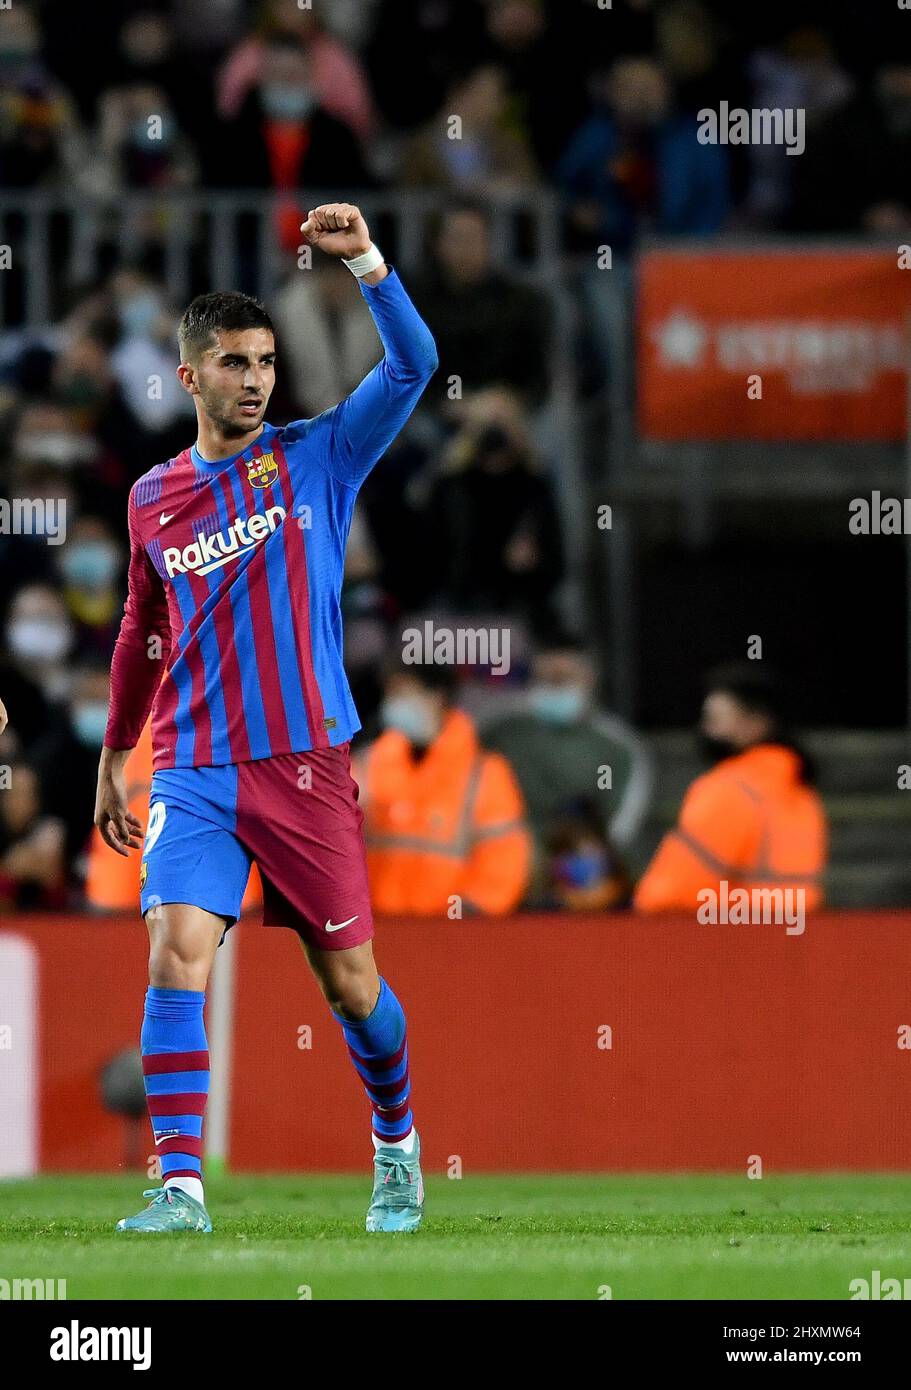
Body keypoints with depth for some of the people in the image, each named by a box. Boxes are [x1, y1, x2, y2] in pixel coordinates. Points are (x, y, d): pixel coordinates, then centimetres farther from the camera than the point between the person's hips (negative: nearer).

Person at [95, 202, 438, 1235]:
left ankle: (396, 1149, 30)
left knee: (350, 984, 5)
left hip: (305, 764, -1)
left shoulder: (317, 457, 2)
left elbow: (412, 365, -12)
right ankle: (180, 1187, -16)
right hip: (193, 772, 1)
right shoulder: (153, 499, 9)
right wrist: (113, 756, 27)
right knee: (176, 956, -17)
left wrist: (364, 260, -24)